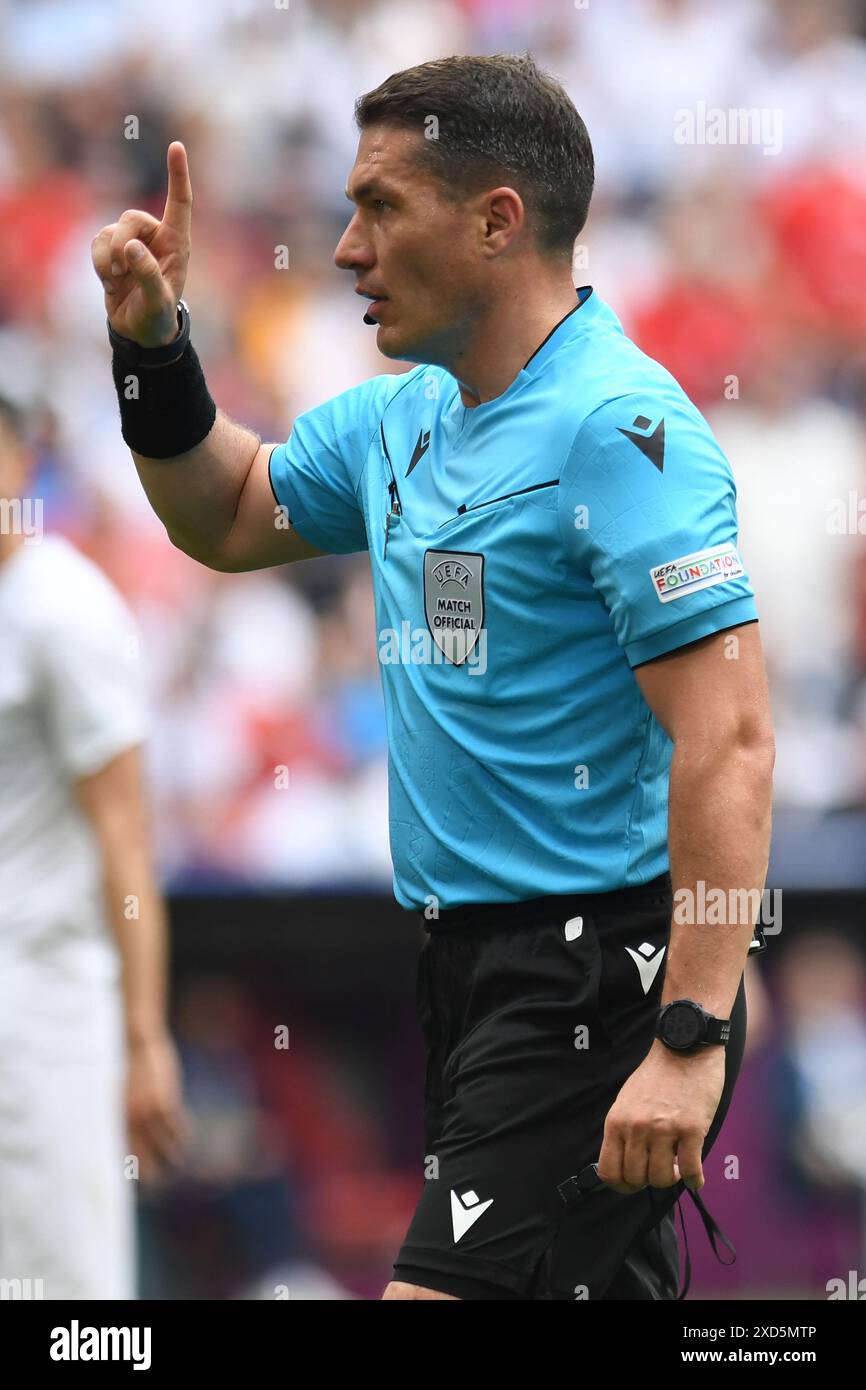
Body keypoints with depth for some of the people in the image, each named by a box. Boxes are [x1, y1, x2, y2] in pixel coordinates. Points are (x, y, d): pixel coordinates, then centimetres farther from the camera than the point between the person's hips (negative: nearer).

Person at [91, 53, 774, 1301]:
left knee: (445, 1290, -19)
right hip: (472, 961, 9)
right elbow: (227, 519, 32)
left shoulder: (621, 426, -16)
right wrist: (153, 344, 14)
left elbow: (728, 741, -23)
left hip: (600, 974, -9)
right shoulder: (402, 418, 12)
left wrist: (691, 1039, -28)